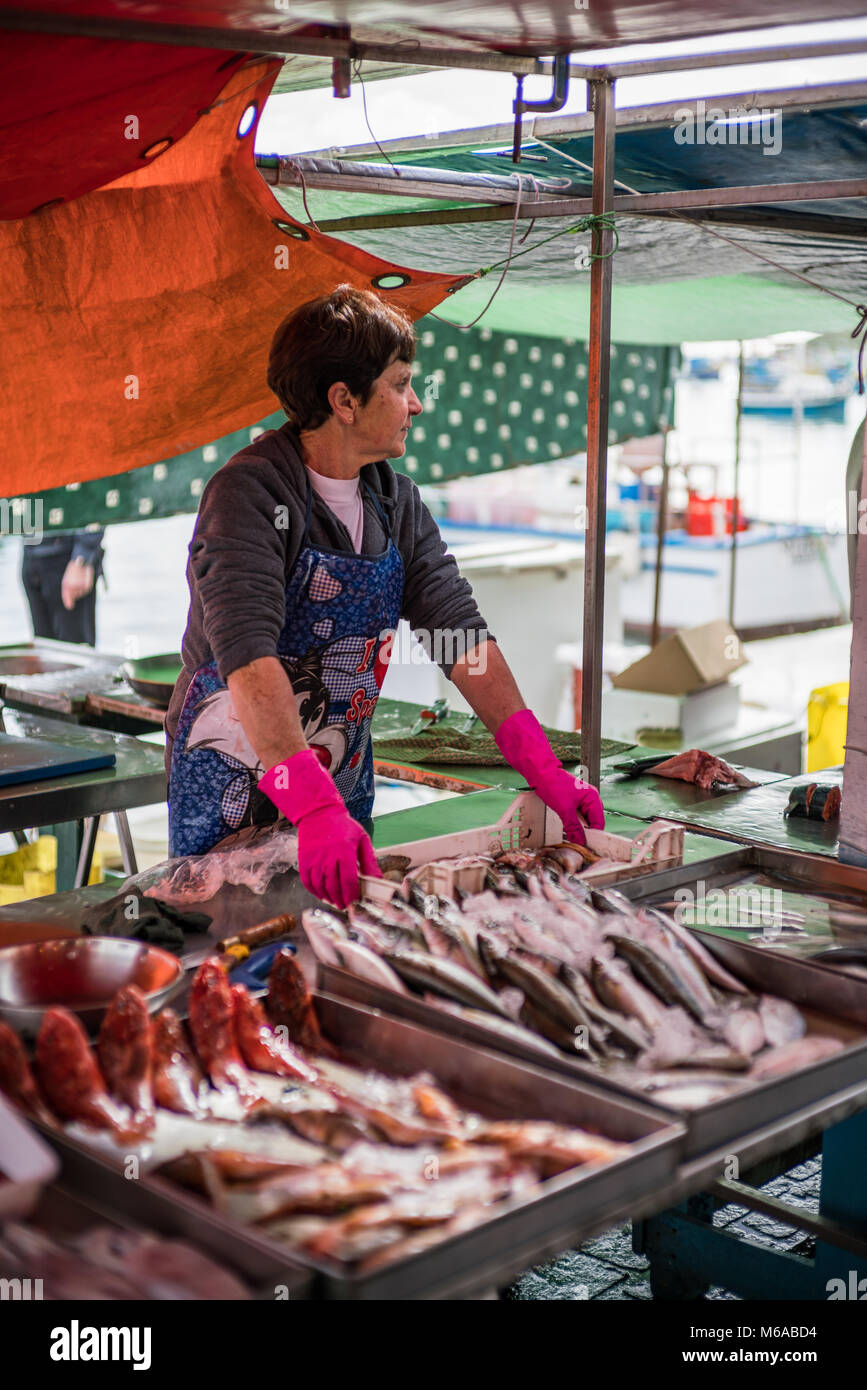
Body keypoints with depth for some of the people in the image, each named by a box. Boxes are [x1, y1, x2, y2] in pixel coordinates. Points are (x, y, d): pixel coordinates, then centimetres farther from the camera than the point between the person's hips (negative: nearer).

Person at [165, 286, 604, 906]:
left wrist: (544, 769, -12)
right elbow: (249, 658, -33)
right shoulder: (249, 494, -20)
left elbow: (462, 635, -2)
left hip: (343, 783, 6)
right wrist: (314, 806, -43)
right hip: (237, 784, -6)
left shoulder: (399, 505, 2)